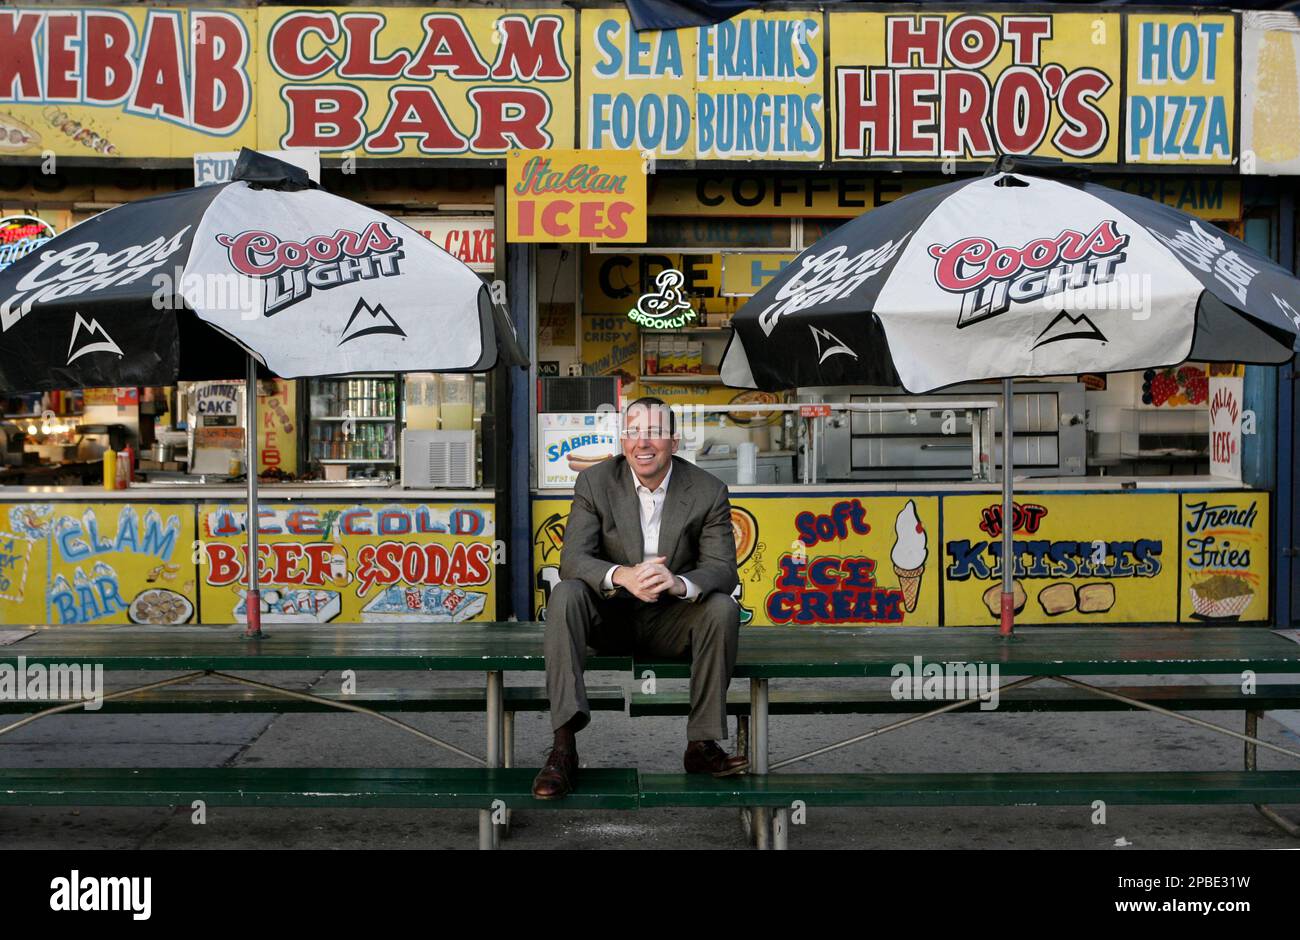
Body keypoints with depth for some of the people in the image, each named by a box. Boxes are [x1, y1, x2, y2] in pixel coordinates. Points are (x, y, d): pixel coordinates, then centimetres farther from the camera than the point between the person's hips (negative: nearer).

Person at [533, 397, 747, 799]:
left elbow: (722, 568, -15)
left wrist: (678, 583, -39)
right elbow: (571, 559, -17)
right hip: (609, 618, 0)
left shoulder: (709, 491, -8)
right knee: (565, 595, -29)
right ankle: (564, 747, -33)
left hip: (671, 621, 0)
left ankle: (702, 744, -16)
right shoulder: (594, 482, -8)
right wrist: (622, 576, -40)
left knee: (723, 608, -28)